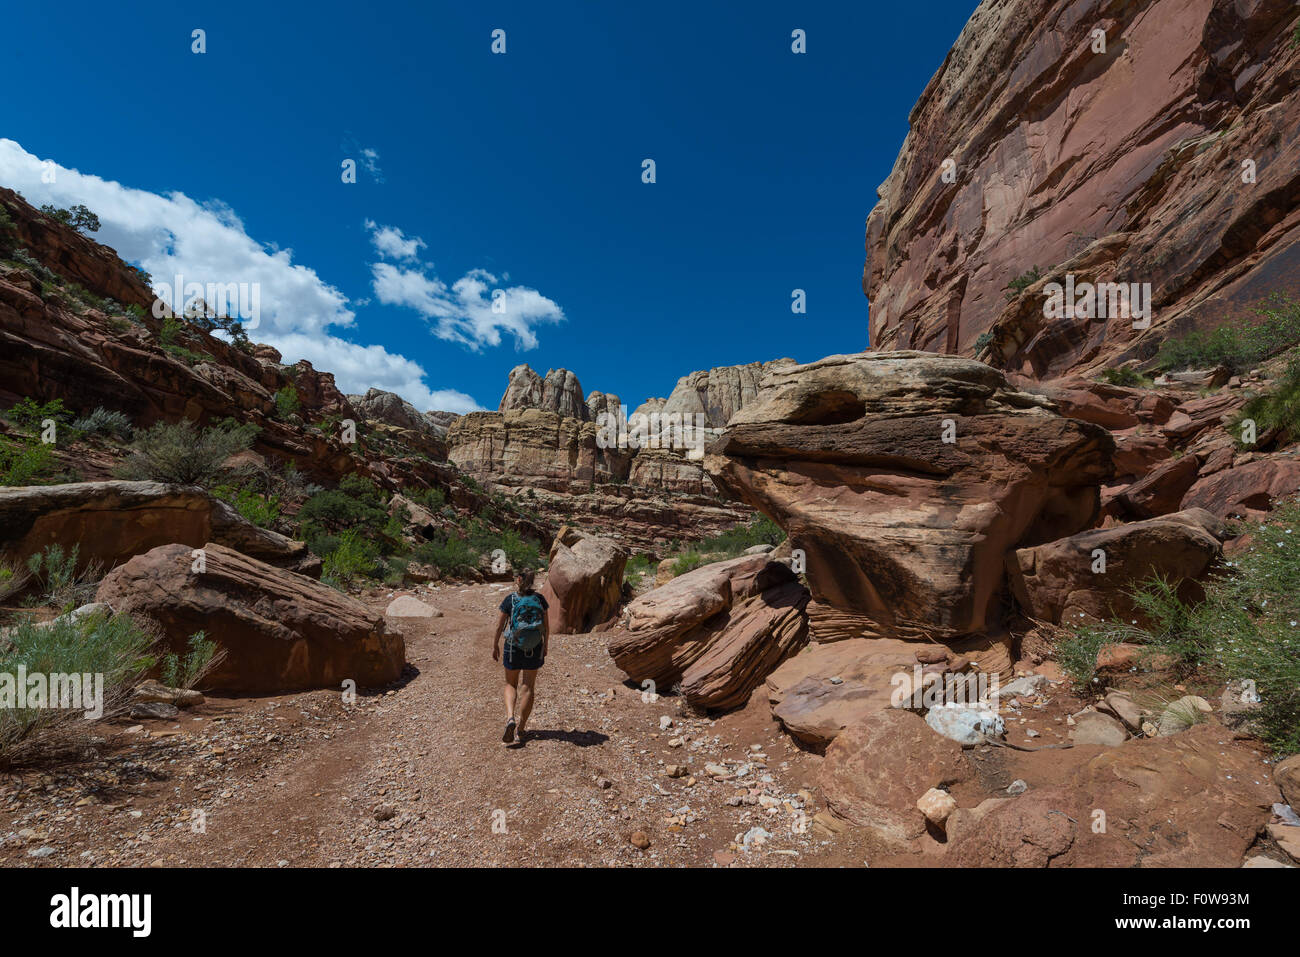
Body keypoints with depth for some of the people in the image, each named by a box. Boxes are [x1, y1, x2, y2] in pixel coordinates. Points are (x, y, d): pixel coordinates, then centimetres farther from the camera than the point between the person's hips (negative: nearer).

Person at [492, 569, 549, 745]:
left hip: (513, 647, -1)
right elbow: (546, 626, 1)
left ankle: (510, 718, -4)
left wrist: (495, 646, 8)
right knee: (528, 688, 12)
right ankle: (521, 729, 17)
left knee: (511, 685, 18)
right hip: (534, 650, 1)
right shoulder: (539, 599, -4)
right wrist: (545, 645, 15)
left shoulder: (510, 599, -9)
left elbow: (500, 626, -4)